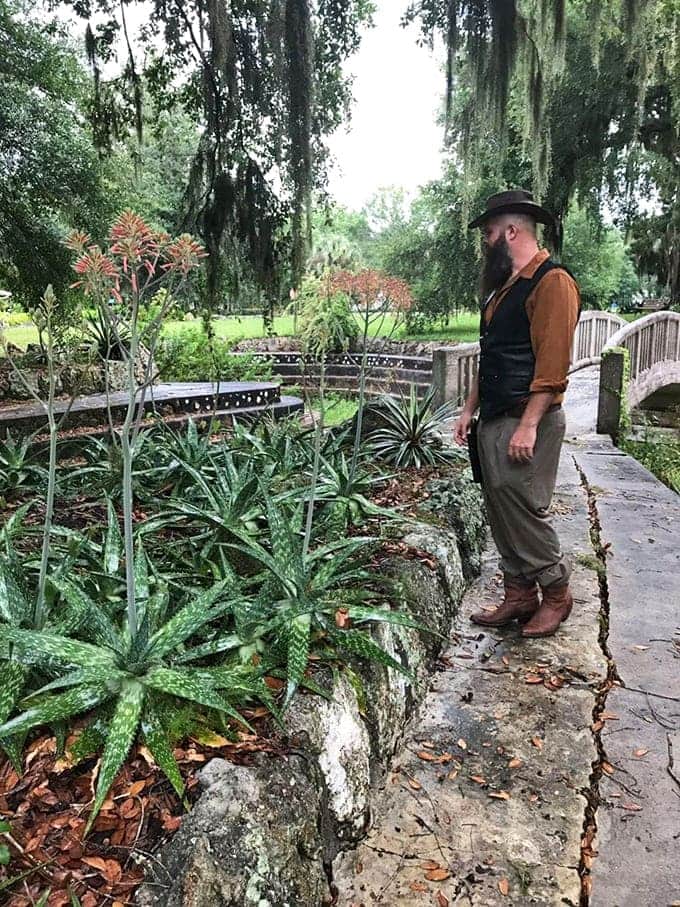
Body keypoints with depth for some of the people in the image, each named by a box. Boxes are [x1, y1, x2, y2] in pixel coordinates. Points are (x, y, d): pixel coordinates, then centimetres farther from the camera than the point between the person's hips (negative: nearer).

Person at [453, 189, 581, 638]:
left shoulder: (552, 281, -10)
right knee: (502, 514, 11)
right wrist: (470, 410, 18)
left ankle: (556, 593, 15)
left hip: (527, 422, -9)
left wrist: (527, 426, -22)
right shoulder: (504, 286, 20)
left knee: (523, 510, -6)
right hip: (494, 422, 9)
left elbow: (552, 363, -18)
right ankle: (519, 597, 22)